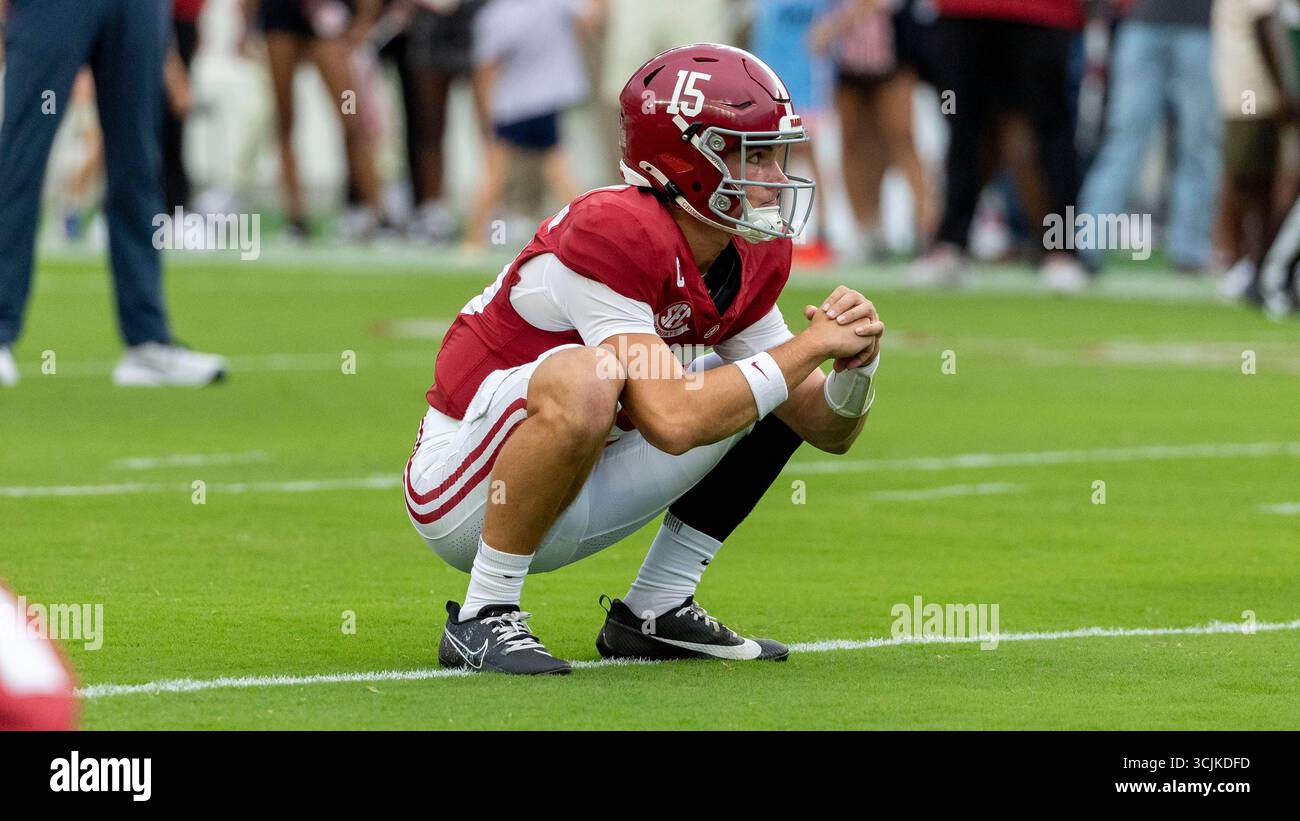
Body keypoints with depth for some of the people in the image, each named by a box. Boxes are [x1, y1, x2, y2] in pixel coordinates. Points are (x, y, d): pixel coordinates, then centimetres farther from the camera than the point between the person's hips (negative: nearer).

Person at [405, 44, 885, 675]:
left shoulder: (754, 261, 1)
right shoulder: (613, 233, -26)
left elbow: (829, 429, 7)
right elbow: (672, 422, -35)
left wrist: (856, 360, -15)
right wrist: (812, 344, -27)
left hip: (576, 496, 9)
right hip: (463, 495, -9)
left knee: (778, 392, 8)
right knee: (582, 380, -37)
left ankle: (655, 611, 10)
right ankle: (483, 617, -21)